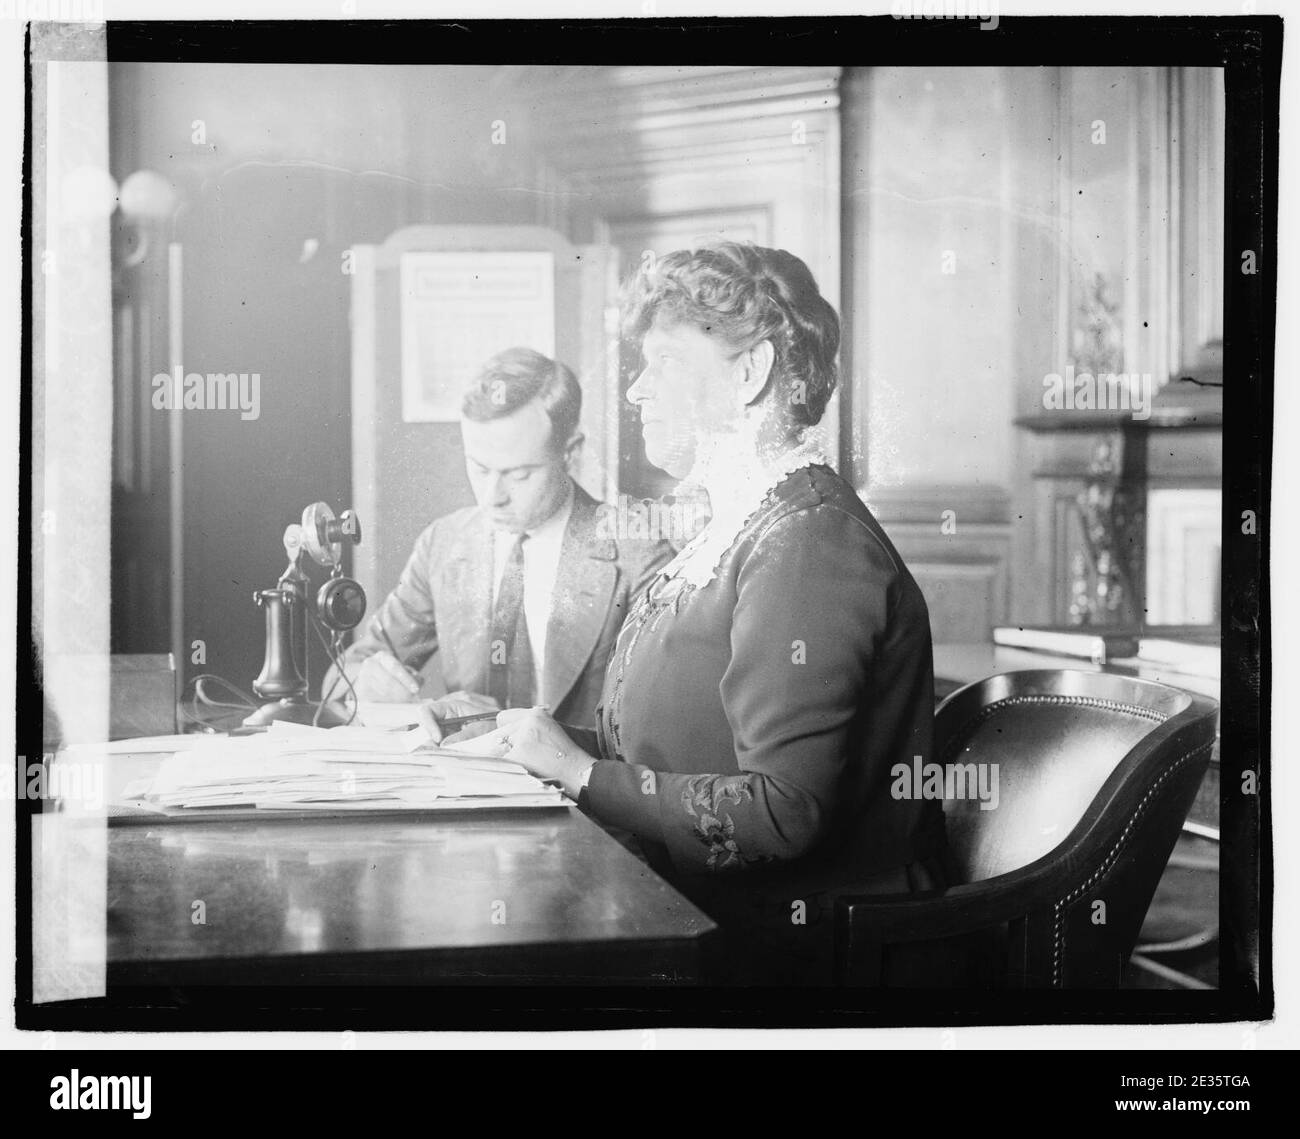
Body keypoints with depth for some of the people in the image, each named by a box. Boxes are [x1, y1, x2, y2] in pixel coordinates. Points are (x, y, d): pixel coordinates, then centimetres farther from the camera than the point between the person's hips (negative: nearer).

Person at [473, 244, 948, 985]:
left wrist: (581, 772, -17)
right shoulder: (743, 531, 14)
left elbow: (784, 812, -23)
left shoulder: (808, 548, -17)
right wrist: (546, 744, -1)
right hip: (697, 915, 8)